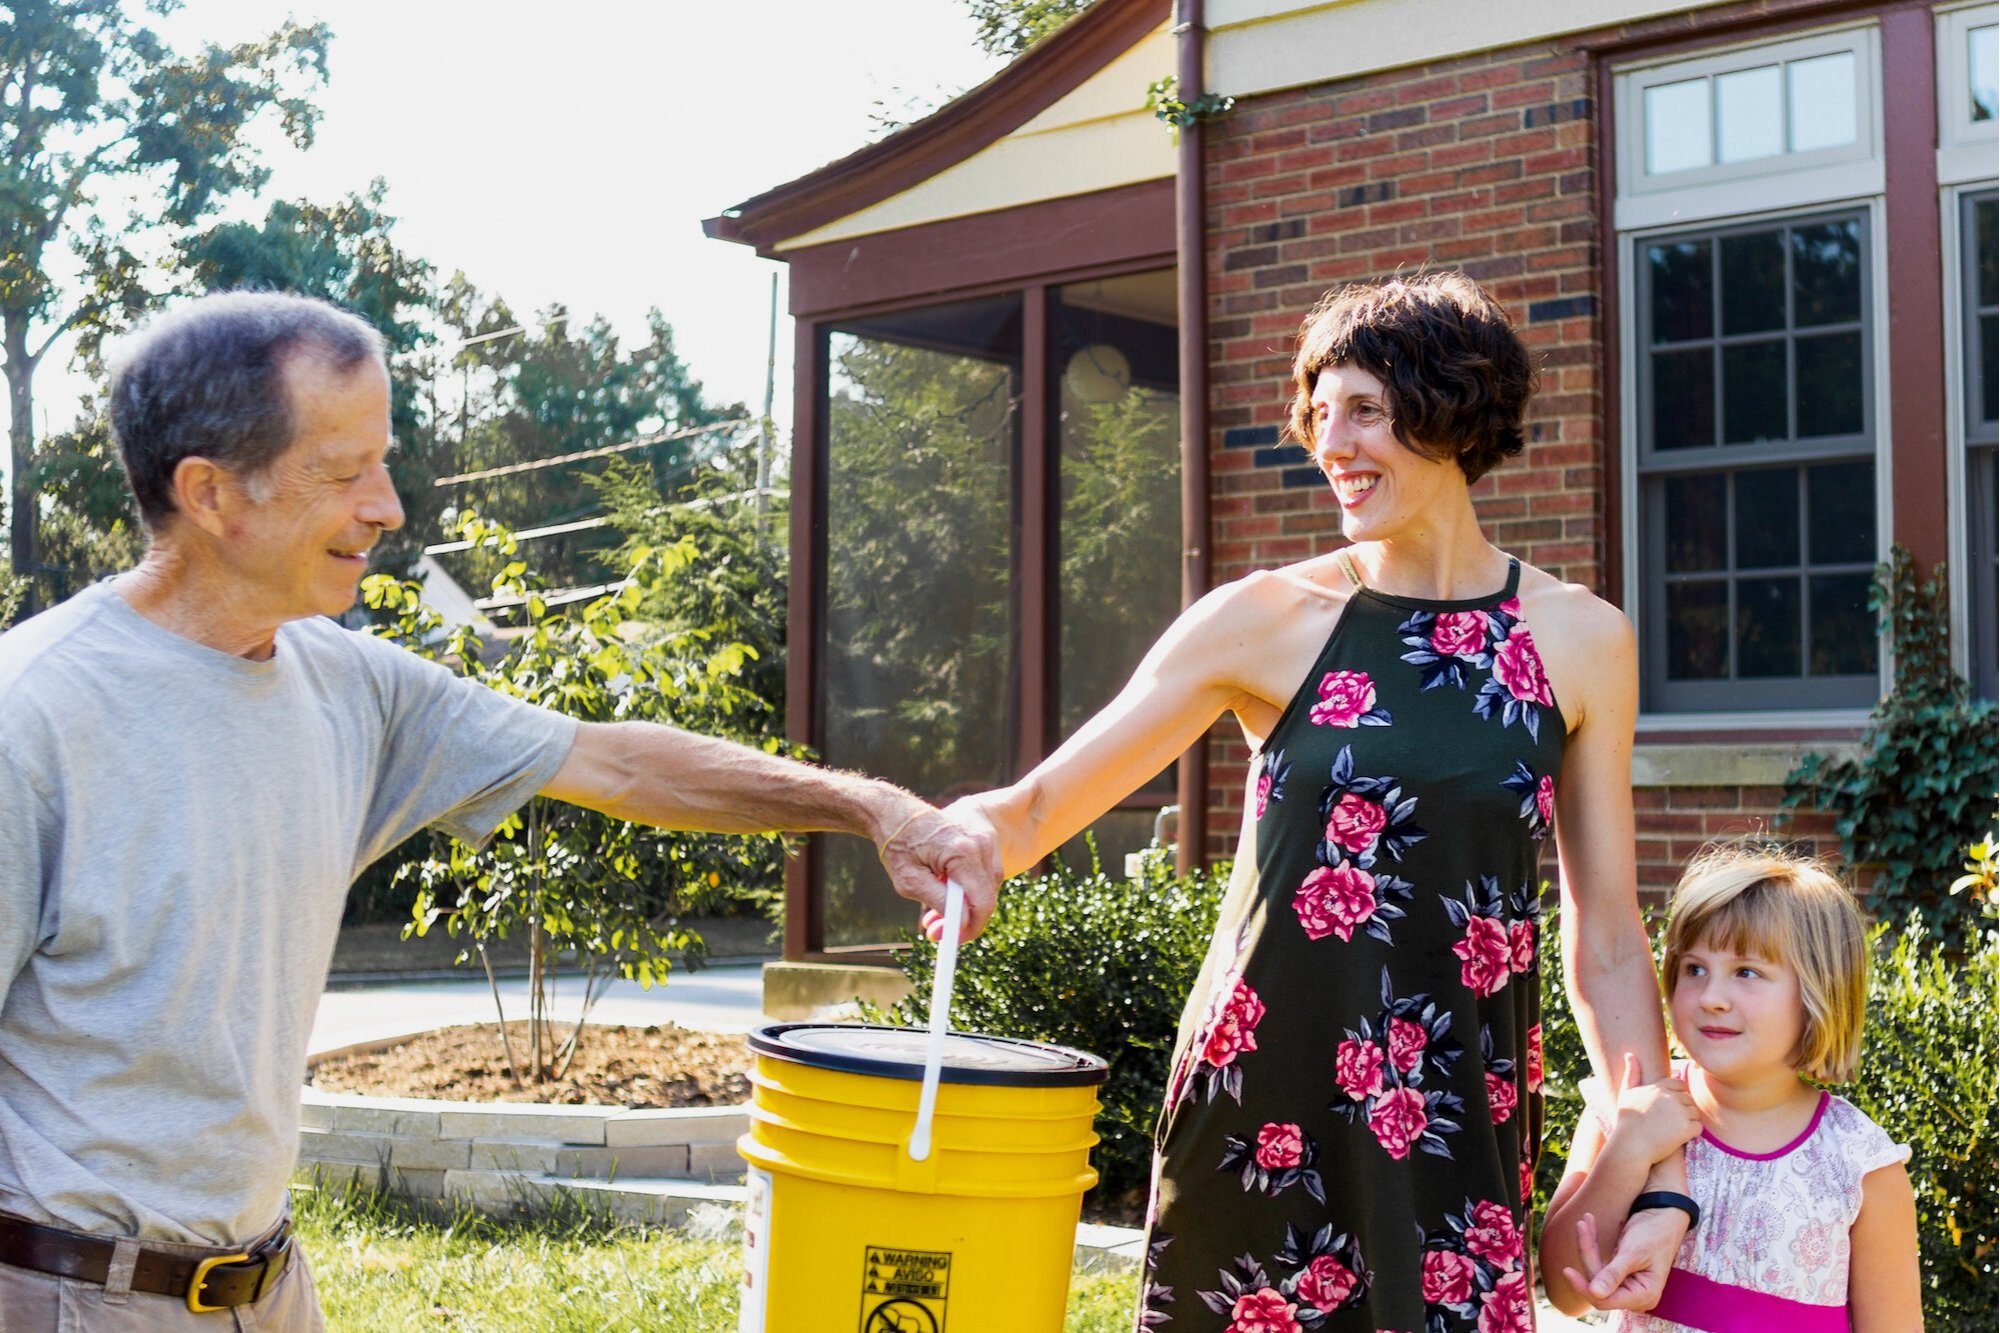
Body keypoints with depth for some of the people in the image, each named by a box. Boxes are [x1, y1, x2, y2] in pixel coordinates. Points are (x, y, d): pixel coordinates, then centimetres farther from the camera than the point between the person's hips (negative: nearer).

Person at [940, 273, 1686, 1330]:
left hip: (1460, 1126, 1)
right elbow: (1039, 806, -1)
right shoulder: (1267, 622, -1)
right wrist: (967, 839, -24)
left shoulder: (1579, 641, 4)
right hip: (1258, 1113, -1)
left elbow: (1606, 942, 7)